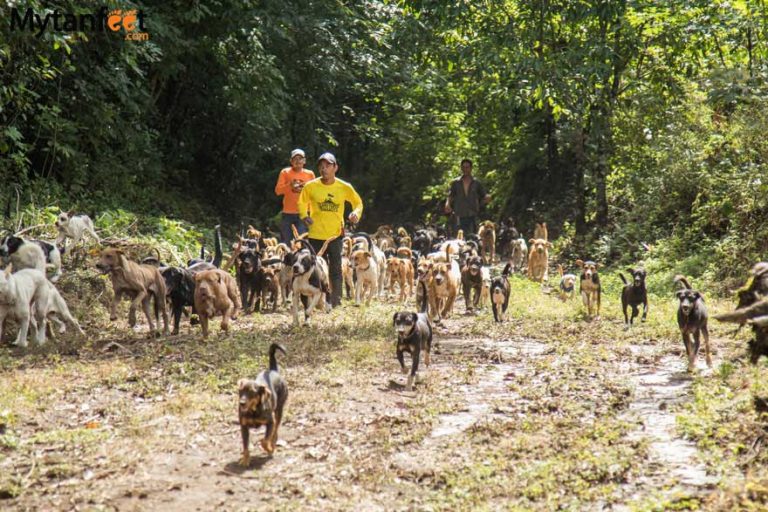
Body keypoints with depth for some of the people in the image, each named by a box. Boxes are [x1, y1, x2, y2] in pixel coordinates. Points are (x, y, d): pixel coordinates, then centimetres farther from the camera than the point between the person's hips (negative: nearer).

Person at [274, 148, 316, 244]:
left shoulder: (310, 174, 6)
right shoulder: (285, 172, 4)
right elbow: (277, 191, -2)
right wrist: (290, 185, -18)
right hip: (288, 213, 0)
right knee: (285, 242, 5)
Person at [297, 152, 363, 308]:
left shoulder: (344, 187, -4)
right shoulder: (310, 186, -5)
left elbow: (358, 202, 9)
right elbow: (302, 203, 9)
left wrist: (356, 213, -11)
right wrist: (304, 215, -9)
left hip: (335, 235, 0)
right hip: (315, 235, 0)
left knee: (336, 270, 4)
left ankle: (336, 301, 11)